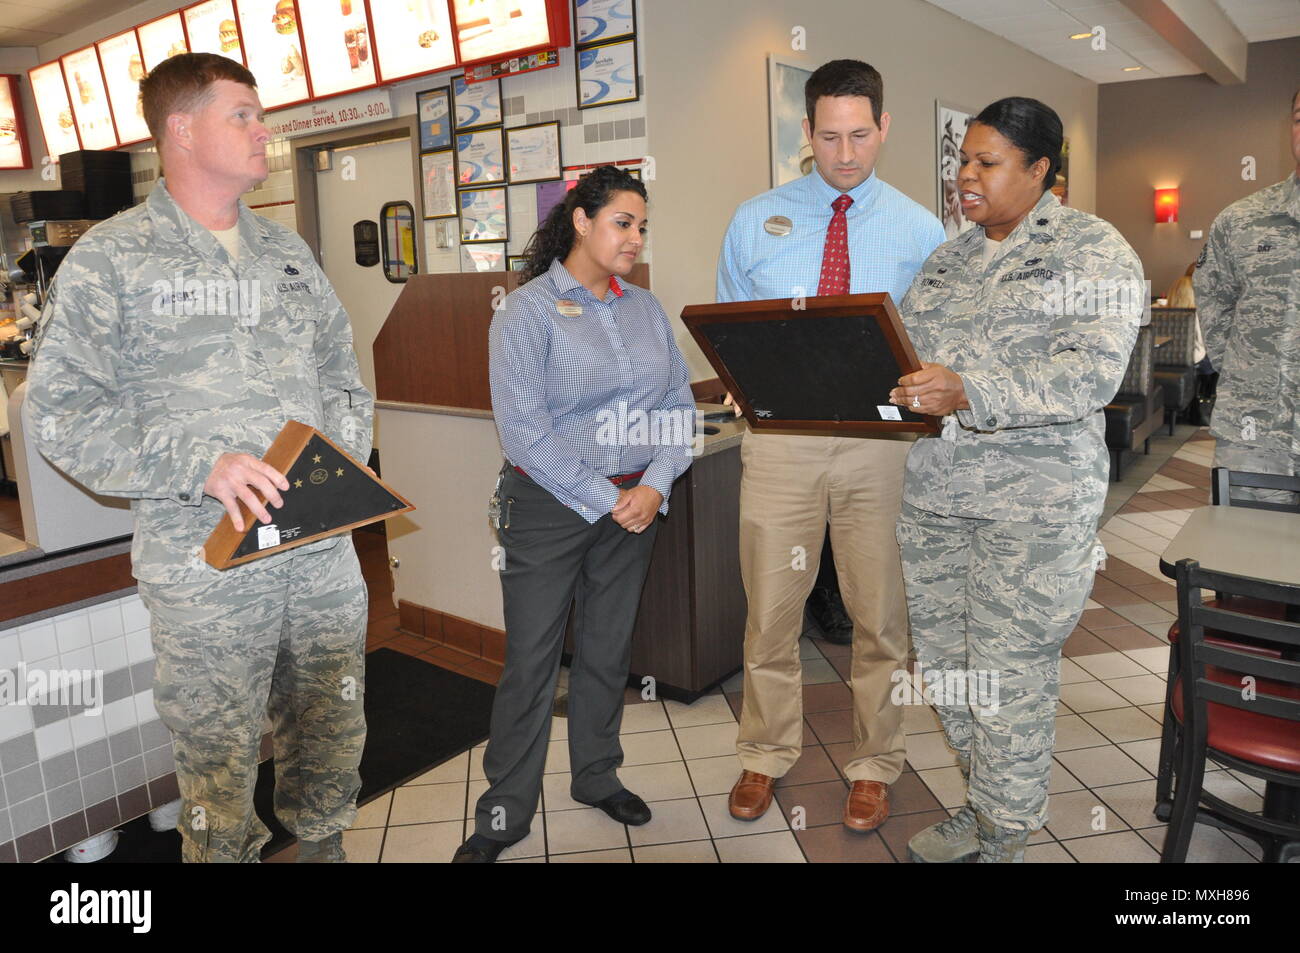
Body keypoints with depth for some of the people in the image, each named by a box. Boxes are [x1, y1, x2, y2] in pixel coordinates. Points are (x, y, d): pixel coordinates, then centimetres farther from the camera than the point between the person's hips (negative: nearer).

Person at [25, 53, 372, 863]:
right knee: (219, 759, 9)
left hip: (324, 548, 5)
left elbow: (345, 377, 16)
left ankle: (325, 845, 40)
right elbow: (64, 413, -9)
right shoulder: (109, 258, -3)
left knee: (334, 735, 17)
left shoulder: (289, 252, 13)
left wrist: (345, 460, -2)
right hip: (206, 559, -4)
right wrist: (202, 466, -21)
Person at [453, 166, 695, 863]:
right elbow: (523, 429, -15)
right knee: (531, 660, 2)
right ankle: (504, 815, 18)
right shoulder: (527, 310, -8)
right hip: (549, 505, -5)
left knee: (609, 650, 15)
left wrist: (654, 485, -9)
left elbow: (679, 401, 6)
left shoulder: (646, 309, 9)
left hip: (635, 503, 5)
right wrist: (605, 501, -14)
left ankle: (597, 776, 35)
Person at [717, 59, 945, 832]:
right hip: (781, 435, 0)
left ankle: (875, 765, 31)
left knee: (881, 615, 10)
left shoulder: (921, 231, 5)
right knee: (771, 609, 9)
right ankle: (767, 755, 30)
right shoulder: (756, 222, 6)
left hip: (882, 439, 0)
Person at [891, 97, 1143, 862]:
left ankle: (1007, 839, 21)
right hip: (932, 491, 7)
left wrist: (969, 392, -31)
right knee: (943, 660, 13)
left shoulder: (1094, 250, -4)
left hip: (1033, 504, -6)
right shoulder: (950, 255, 15)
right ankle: (983, 808, 35)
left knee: (1010, 677, 0)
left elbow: (1092, 373, -18)